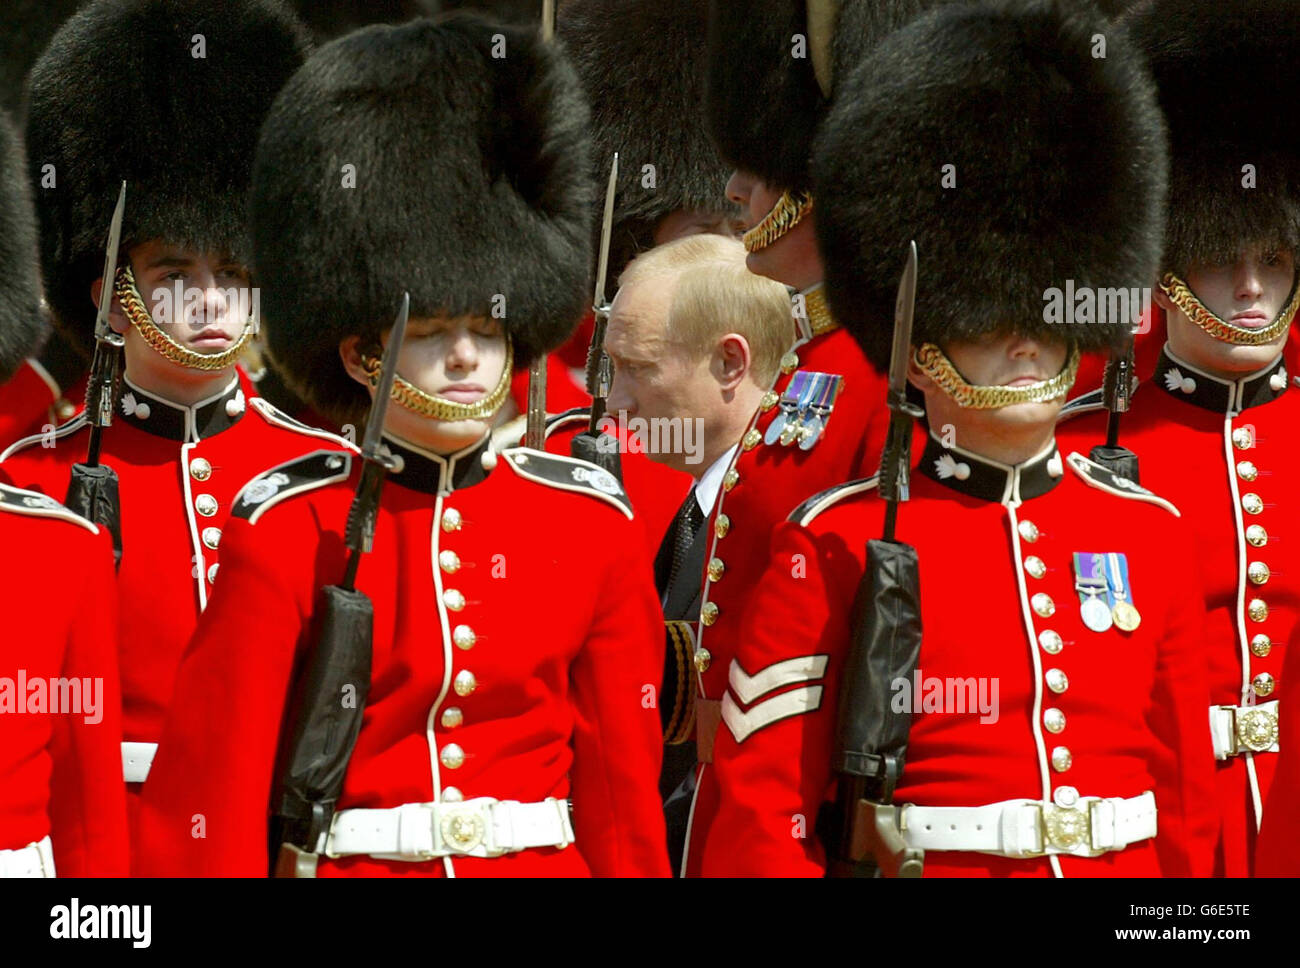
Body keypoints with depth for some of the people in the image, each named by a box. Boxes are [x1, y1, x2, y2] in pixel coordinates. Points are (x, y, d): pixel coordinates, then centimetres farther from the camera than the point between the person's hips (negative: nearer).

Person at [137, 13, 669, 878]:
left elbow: (626, 778, 8)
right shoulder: (290, 528, -3)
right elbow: (211, 790, -5)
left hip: (542, 859, 2)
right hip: (346, 860, -2)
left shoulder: (589, 519, 5)